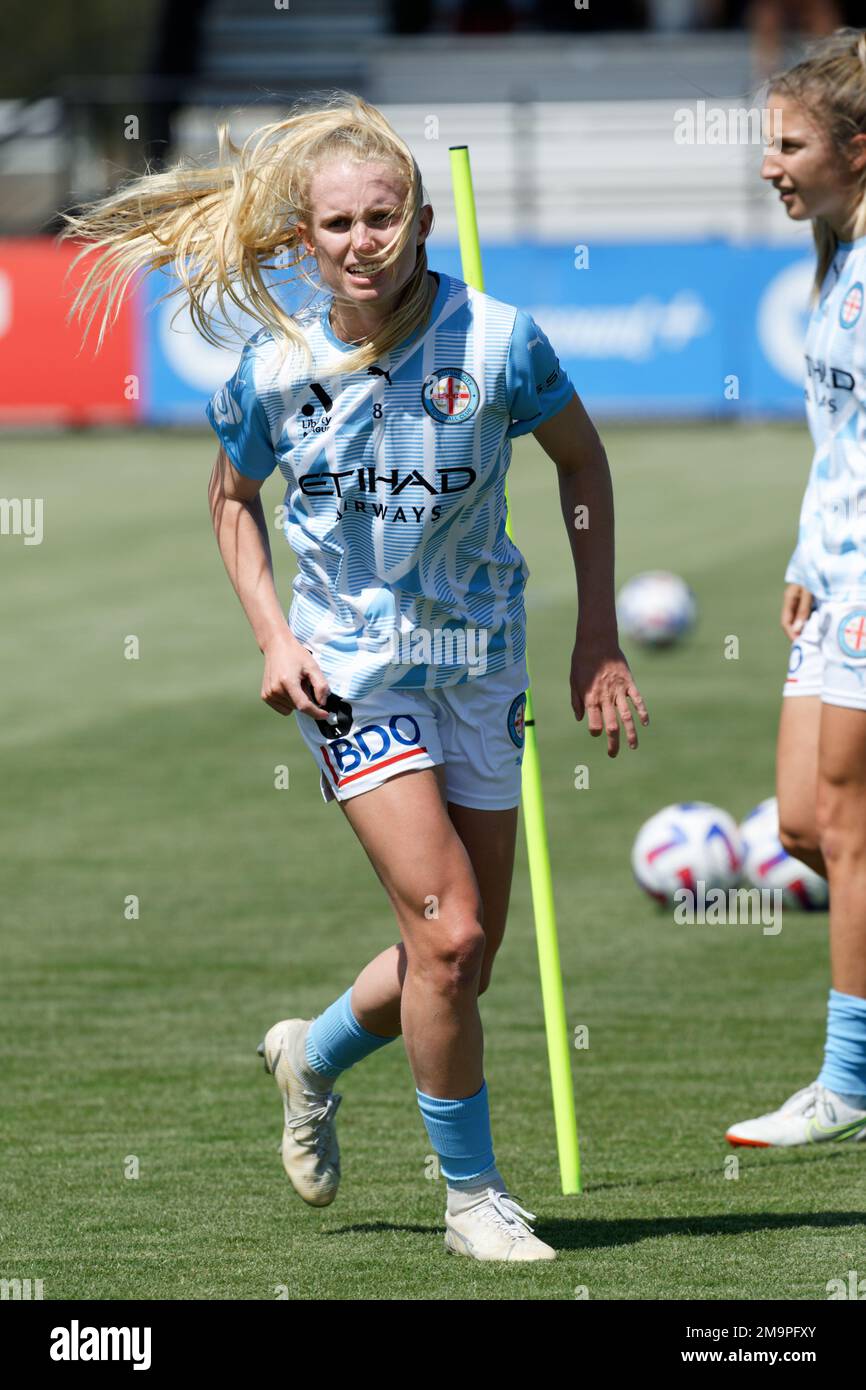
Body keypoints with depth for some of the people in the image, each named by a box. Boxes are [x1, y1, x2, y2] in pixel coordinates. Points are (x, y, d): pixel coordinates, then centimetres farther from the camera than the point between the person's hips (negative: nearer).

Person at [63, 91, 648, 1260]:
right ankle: (471, 1191, 1)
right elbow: (232, 496, 10)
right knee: (447, 932, -15)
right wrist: (272, 634, -3)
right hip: (349, 668, -2)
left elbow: (580, 457, 4)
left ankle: (315, 1054, 38)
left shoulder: (497, 343, -13)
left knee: (465, 962, 7)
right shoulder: (276, 367, -10)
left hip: (480, 664, 2)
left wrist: (598, 633, 0)